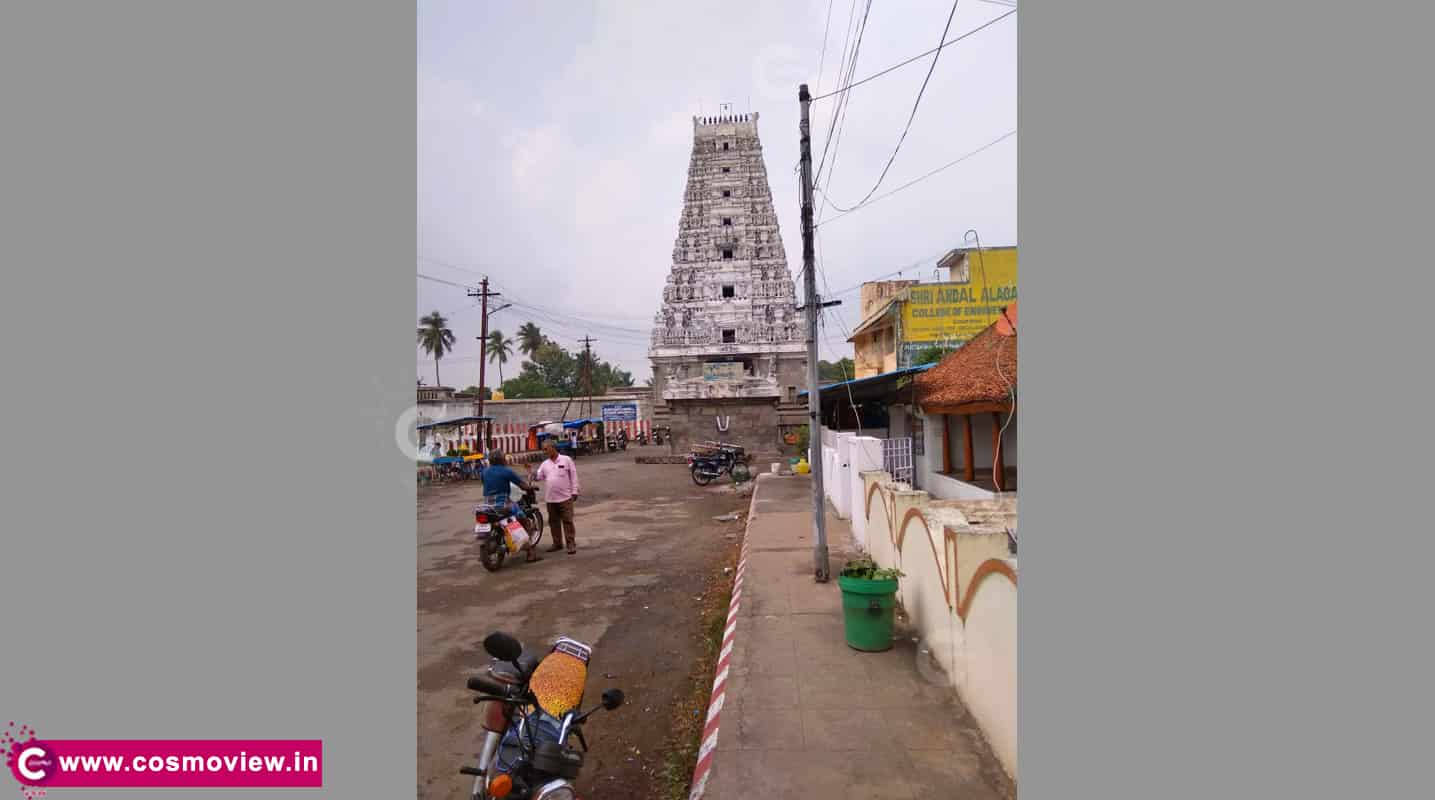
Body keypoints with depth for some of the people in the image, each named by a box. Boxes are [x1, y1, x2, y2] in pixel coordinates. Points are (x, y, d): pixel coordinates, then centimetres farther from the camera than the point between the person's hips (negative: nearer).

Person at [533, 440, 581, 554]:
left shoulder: (566, 460, -1)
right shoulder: (545, 464, 11)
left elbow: (573, 476, -1)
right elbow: (539, 476, 5)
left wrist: (575, 491, -5)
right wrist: (534, 475, -18)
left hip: (565, 497, -5)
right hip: (550, 498, 5)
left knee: (567, 521, -4)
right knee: (553, 522, 12)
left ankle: (571, 544, 0)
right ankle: (557, 543, 23)